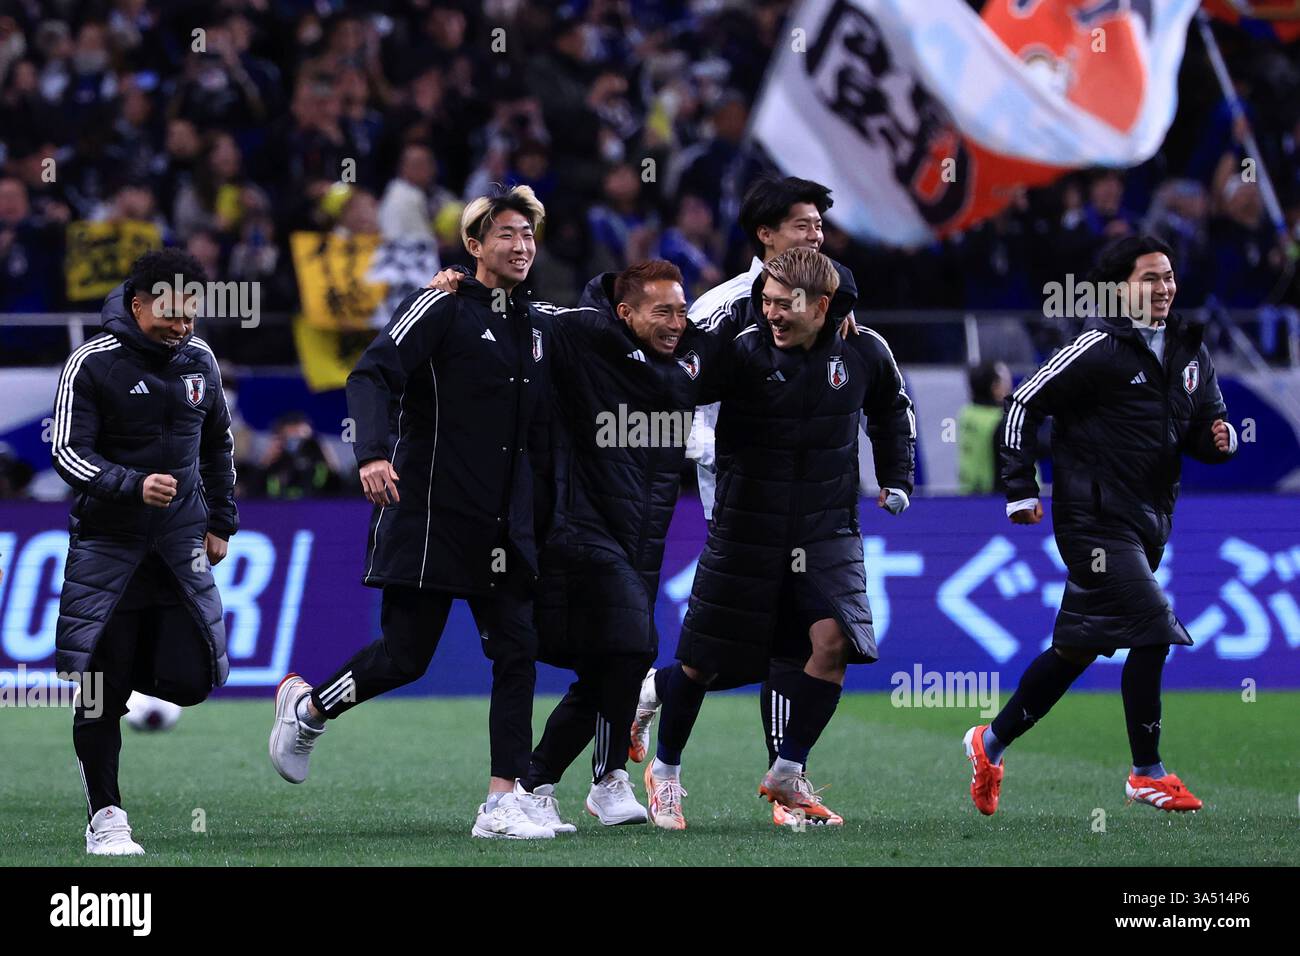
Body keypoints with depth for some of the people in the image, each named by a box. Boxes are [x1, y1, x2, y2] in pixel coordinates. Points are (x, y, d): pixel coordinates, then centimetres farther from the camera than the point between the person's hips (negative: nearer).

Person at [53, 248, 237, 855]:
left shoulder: (199, 361, 7)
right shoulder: (93, 365, -9)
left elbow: (218, 444, 22)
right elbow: (68, 453, -13)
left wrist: (221, 523, 19)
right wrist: (134, 486, -27)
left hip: (181, 543, 4)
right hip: (108, 540, -4)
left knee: (191, 679, -6)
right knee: (99, 687, -5)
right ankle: (105, 816, 4)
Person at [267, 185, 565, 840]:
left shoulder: (537, 327, 16)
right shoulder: (441, 308, -6)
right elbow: (372, 376, -16)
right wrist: (373, 454, -31)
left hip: (504, 527, 7)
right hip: (429, 516, -7)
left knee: (517, 652, -2)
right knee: (405, 655, -6)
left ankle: (506, 801, -1)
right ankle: (307, 707, 21)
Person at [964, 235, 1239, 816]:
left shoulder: (1190, 352, 12)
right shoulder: (1100, 347, -10)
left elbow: (1204, 423, 21)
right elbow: (1025, 403, -7)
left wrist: (1218, 437, -4)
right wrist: (1021, 490, -10)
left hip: (1149, 523, 8)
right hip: (1097, 521, -8)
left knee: (1077, 647, 12)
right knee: (1152, 632, -15)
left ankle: (992, 742, 26)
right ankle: (1147, 773, -5)